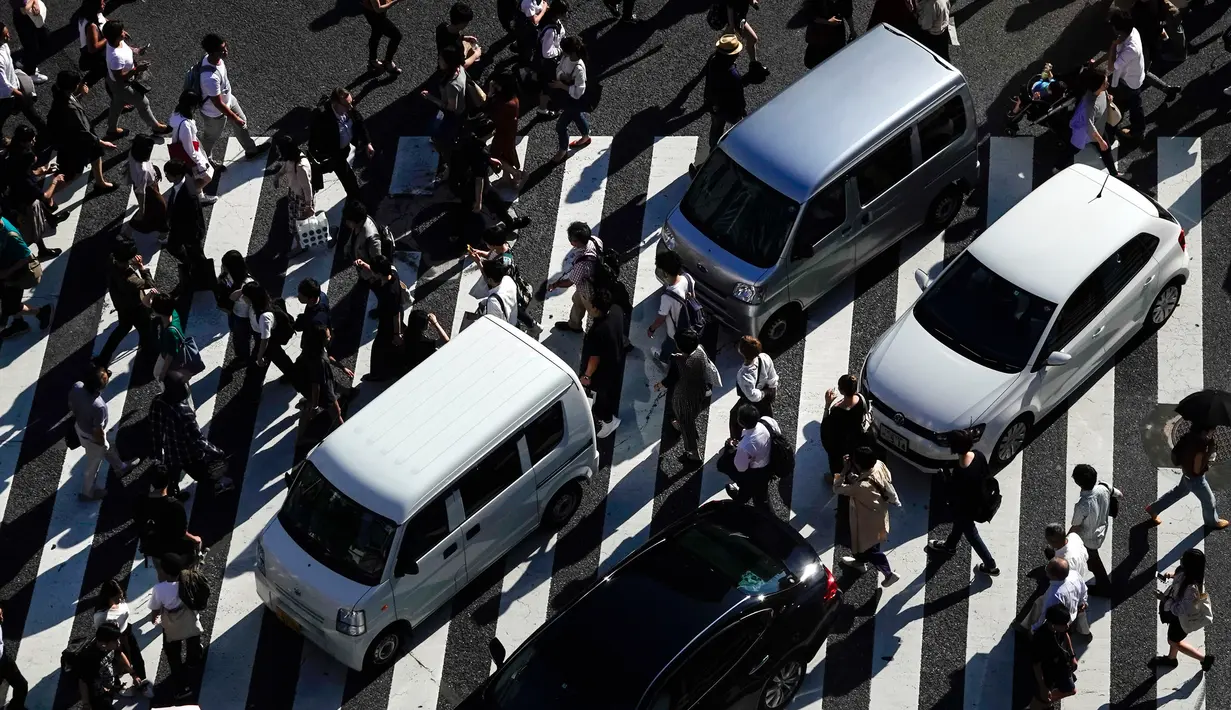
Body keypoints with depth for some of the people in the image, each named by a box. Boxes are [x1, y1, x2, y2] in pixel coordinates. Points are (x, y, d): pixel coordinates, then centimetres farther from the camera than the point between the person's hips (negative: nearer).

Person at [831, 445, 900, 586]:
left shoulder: (863, 486, -43)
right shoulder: (879, 465, -24)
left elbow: (837, 489, -31)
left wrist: (845, 470, -26)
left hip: (869, 521, -8)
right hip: (879, 513, 8)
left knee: (871, 549, 19)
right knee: (861, 541, 33)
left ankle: (889, 573, 34)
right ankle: (860, 561, 58)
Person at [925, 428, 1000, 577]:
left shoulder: (960, 474, -43)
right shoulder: (979, 455, -24)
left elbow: (955, 497, -27)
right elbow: (987, 474, -5)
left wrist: (947, 477, -17)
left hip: (965, 507, -7)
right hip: (977, 500, 7)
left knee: (970, 533, 21)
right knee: (959, 523, 34)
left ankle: (990, 566, 39)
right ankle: (949, 545, 64)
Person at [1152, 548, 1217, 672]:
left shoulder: (1192, 588, -46)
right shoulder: (1189, 573, -22)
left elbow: (1181, 610, -33)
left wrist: (1164, 599, -27)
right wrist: (1172, 575, -9)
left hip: (1183, 619, -8)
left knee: (1173, 641, 22)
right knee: (1173, 637, 33)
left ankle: (1205, 658, 38)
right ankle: (1171, 658, 62)